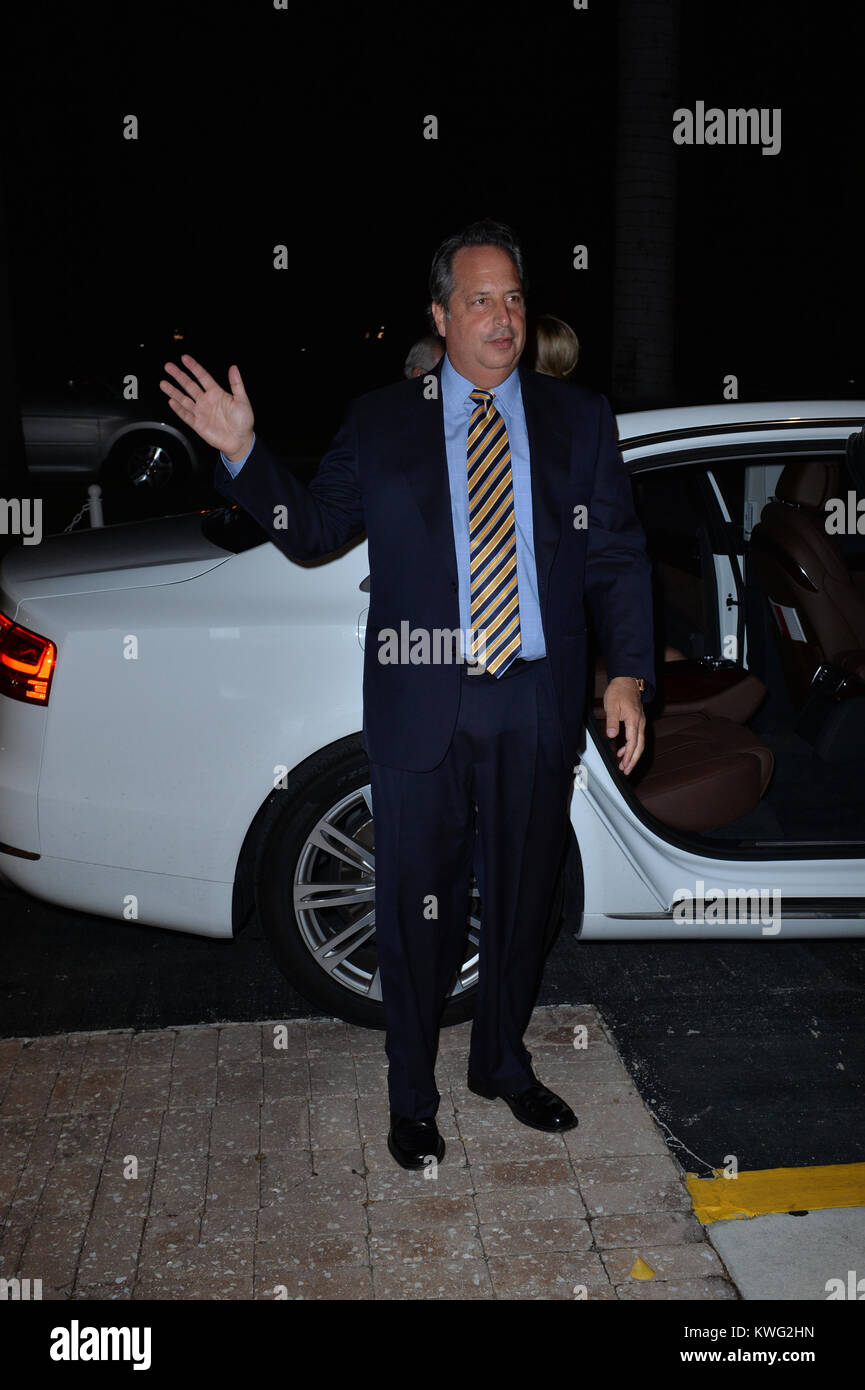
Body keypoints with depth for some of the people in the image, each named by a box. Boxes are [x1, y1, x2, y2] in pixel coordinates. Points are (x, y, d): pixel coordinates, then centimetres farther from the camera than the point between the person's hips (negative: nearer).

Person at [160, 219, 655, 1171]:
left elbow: (618, 558, 5)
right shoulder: (380, 422, 5)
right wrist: (243, 453, -8)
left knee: (522, 897, 15)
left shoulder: (579, 420, 8)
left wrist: (628, 673, -6)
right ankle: (412, 1094, 28)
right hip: (420, 707, -1)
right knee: (418, 906, 8)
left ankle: (503, 1064, 38)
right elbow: (312, 533, 6)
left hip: (538, 707, 2)